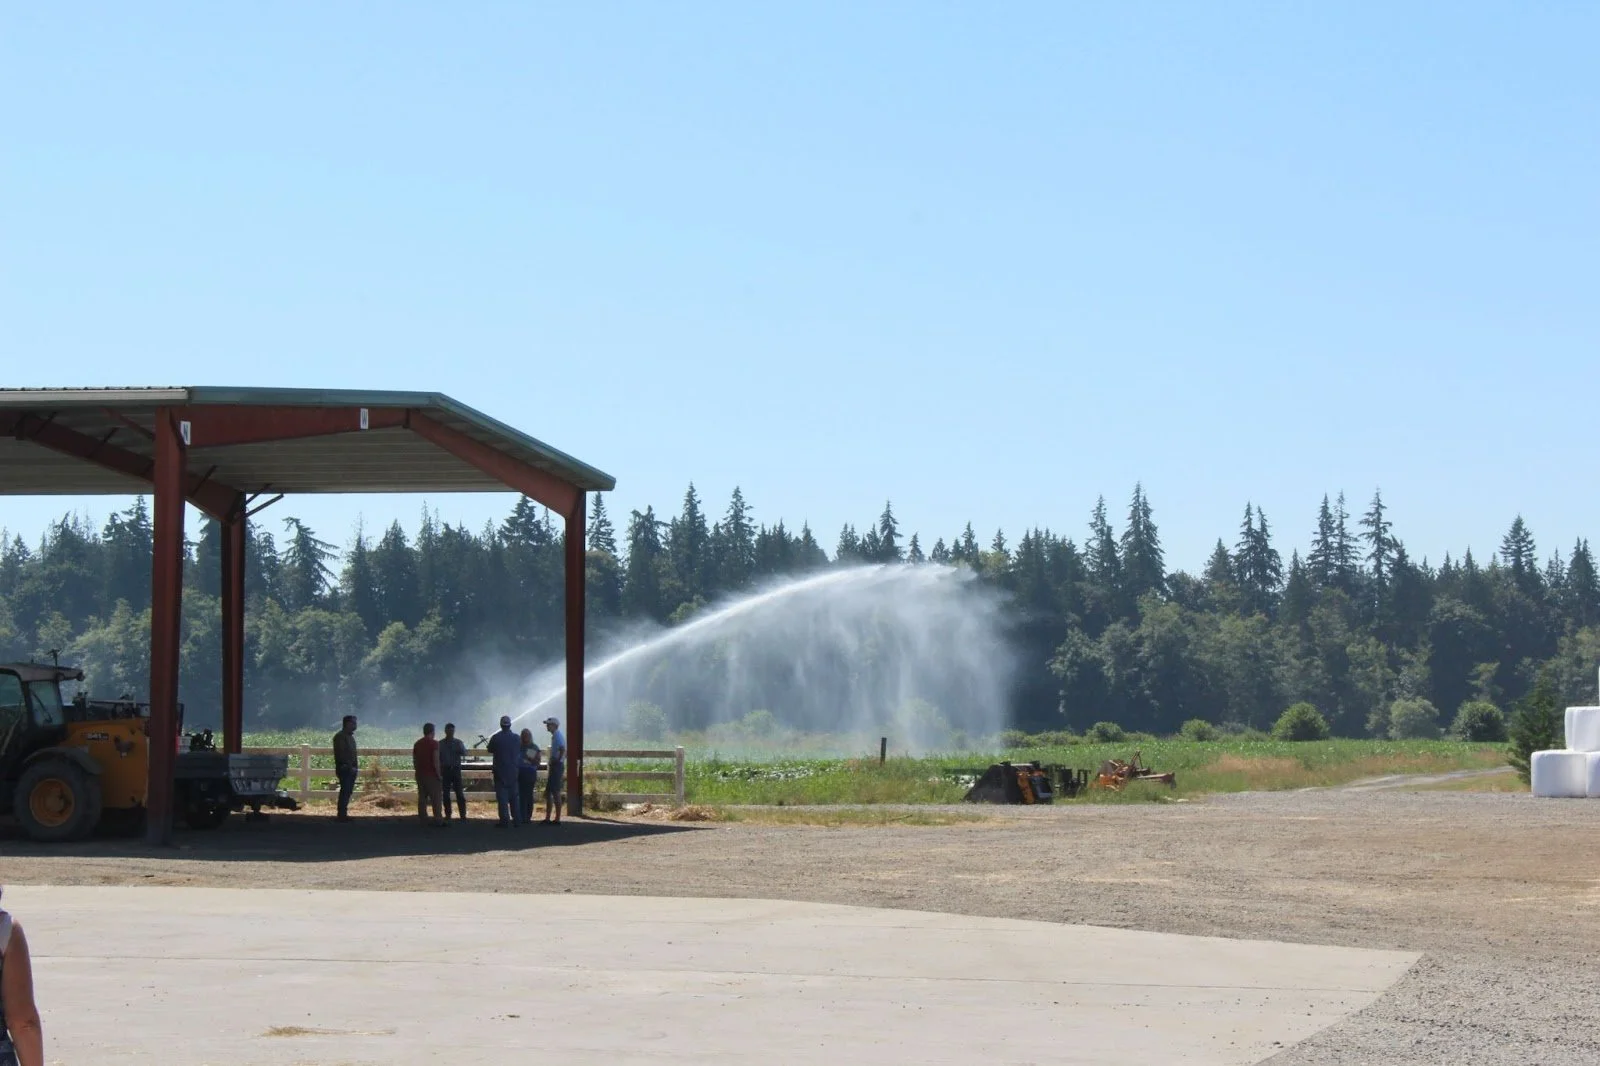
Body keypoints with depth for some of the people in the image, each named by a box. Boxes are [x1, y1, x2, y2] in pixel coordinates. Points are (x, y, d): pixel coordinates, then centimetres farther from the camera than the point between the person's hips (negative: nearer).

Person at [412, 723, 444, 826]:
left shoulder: (417, 744, 10)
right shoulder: (434, 743, -10)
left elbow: (414, 761, 13)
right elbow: (436, 761, -16)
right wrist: (439, 775, -11)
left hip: (420, 775, 6)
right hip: (431, 775, -6)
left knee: (422, 798, 8)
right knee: (436, 798, -3)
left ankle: (422, 820, 7)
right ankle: (437, 820, -7)